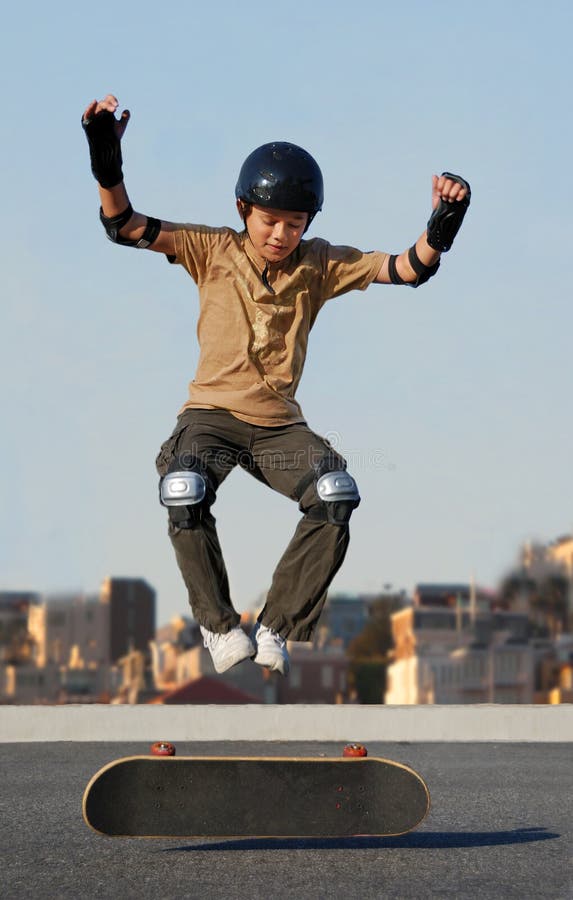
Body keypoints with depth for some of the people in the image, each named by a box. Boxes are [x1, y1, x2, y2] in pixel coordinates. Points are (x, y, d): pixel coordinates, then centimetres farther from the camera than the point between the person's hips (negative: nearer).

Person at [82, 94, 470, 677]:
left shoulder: (319, 264, 4)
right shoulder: (213, 251, -1)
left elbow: (406, 269, -2)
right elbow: (127, 227, -10)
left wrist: (439, 229, -23)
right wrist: (107, 164, -28)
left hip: (280, 424, 2)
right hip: (211, 411, -2)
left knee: (337, 497, -24)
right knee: (185, 492, -32)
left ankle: (276, 628, -9)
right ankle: (219, 627, -11)